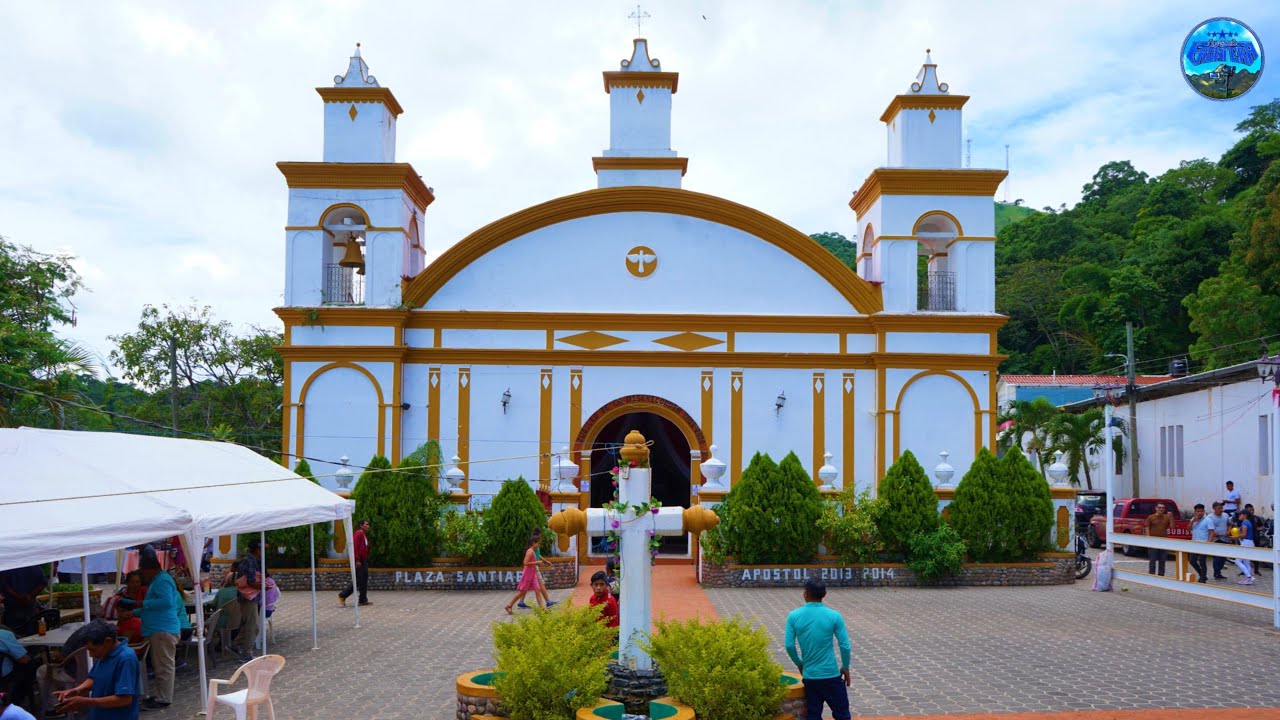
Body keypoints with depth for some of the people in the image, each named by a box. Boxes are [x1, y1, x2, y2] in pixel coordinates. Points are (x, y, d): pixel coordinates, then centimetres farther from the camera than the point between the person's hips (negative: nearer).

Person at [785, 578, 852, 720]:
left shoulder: (794, 616, -6)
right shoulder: (834, 616, -9)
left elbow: (789, 645, -5)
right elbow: (845, 646, -8)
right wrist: (845, 667, 9)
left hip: (809, 676, 2)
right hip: (831, 675, -2)